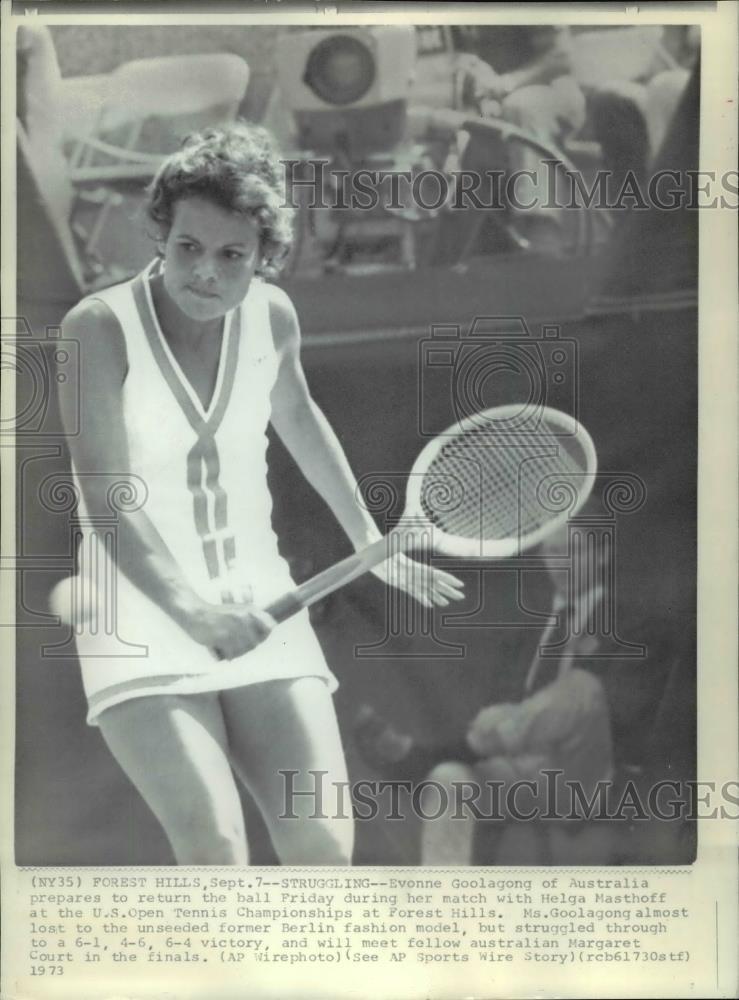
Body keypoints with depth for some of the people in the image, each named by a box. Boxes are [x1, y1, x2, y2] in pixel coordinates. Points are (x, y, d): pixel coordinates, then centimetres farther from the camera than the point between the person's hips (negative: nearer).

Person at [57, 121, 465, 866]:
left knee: (323, 842, -10)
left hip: (256, 607, 4)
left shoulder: (271, 315, 2)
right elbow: (108, 499, -18)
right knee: (214, 847, -22)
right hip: (139, 613, -4)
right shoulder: (100, 327, -12)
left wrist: (370, 542, 29)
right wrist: (189, 606, -33)